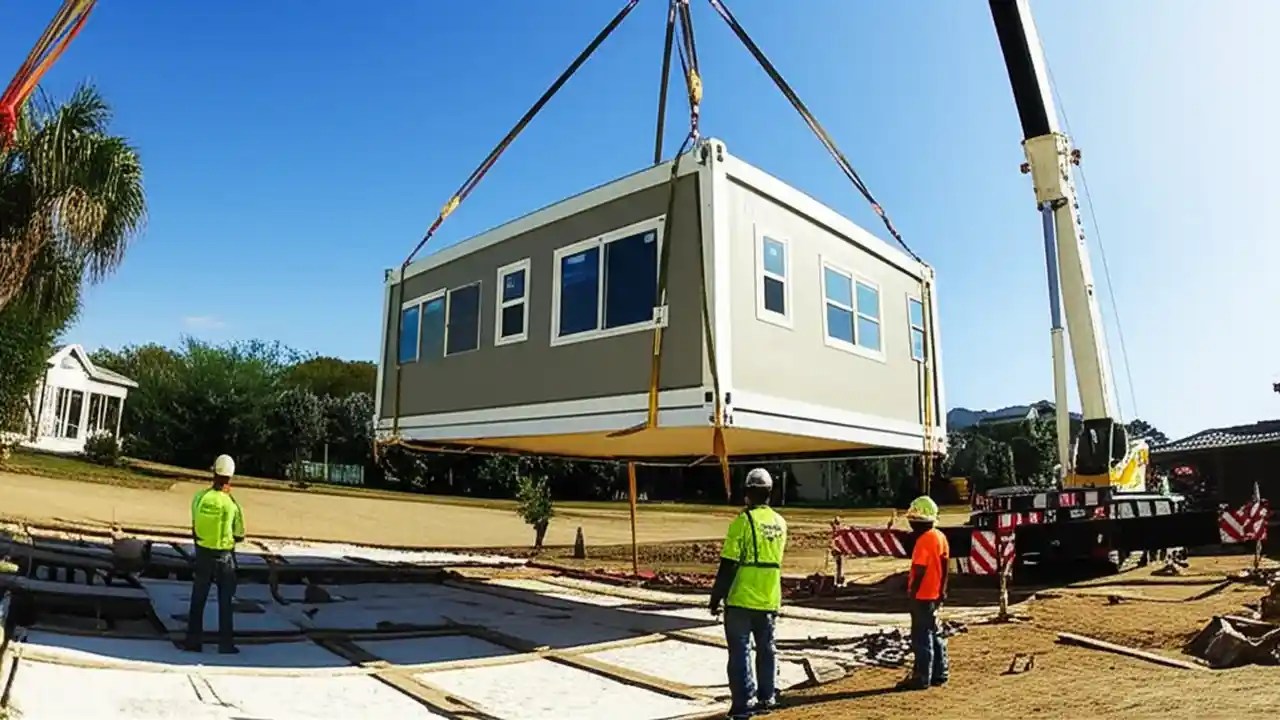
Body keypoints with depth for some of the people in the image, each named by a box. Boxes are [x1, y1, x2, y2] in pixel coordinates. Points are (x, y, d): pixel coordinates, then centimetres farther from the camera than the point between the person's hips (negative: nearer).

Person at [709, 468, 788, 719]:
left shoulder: (743, 521, -15)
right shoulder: (780, 523, 5)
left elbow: (728, 564, -15)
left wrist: (716, 597, -8)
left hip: (741, 599, -6)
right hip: (769, 600, 6)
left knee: (740, 651, 3)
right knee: (767, 649, 16)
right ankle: (767, 697, 24)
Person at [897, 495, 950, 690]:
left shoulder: (924, 541, -21)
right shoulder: (940, 536, 7)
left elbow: (919, 571, -23)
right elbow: (945, 566, 13)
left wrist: (911, 592, -14)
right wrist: (942, 590, 18)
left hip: (922, 595, -9)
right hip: (935, 594, 9)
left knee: (921, 637, -2)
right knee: (934, 634, 17)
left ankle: (922, 678, 3)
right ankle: (939, 675, 24)